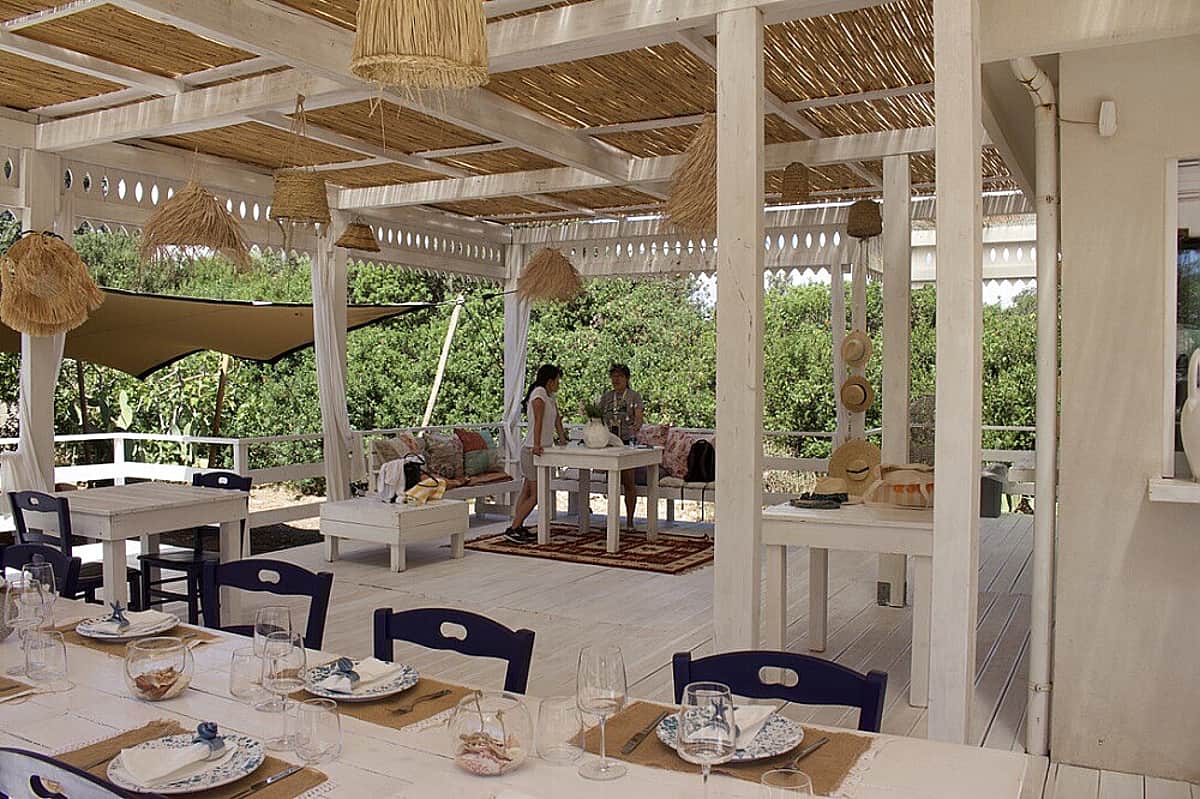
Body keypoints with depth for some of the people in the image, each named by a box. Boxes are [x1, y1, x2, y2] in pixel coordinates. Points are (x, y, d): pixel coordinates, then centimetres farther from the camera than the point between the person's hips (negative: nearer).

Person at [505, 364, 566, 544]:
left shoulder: (550, 397, 15)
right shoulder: (539, 394, -15)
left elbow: (557, 420, 16)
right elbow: (538, 421, -25)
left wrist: (563, 441, 12)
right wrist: (537, 446, -33)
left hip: (542, 451, 10)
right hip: (534, 451, -10)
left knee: (527, 492, 11)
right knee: (536, 495, -8)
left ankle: (519, 528, 15)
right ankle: (513, 529, -6)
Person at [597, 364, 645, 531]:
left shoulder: (634, 396, 1)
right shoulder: (605, 397, 12)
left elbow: (639, 418, -9)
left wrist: (636, 426, -32)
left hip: (628, 442, -3)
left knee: (628, 482, -3)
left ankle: (630, 520, 5)